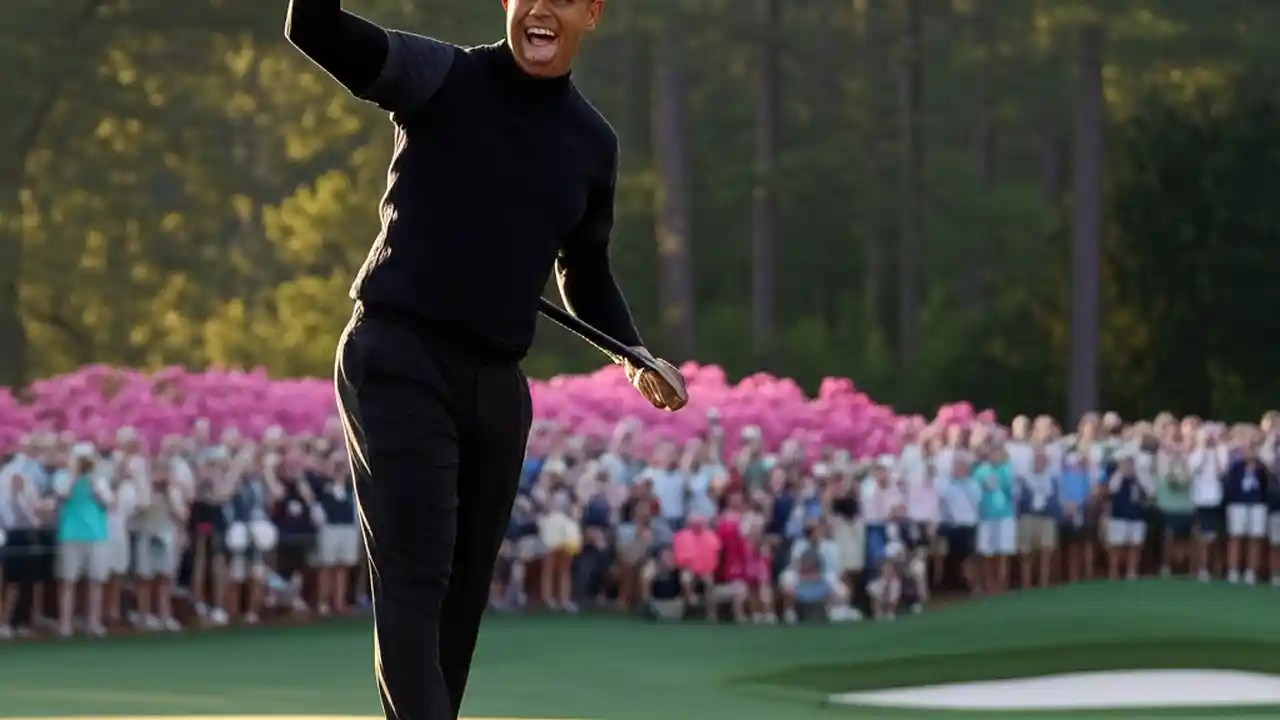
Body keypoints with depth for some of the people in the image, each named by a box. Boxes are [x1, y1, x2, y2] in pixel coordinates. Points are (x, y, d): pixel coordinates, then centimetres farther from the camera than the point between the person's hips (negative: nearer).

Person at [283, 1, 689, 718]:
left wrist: (636, 356, 7)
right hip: (401, 363, -6)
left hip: (497, 385, 6)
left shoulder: (594, 142, 10)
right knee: (415, 581, -17)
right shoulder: (443, 81, -6)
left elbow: (585, 273, 24)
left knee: (464, 593, 10)